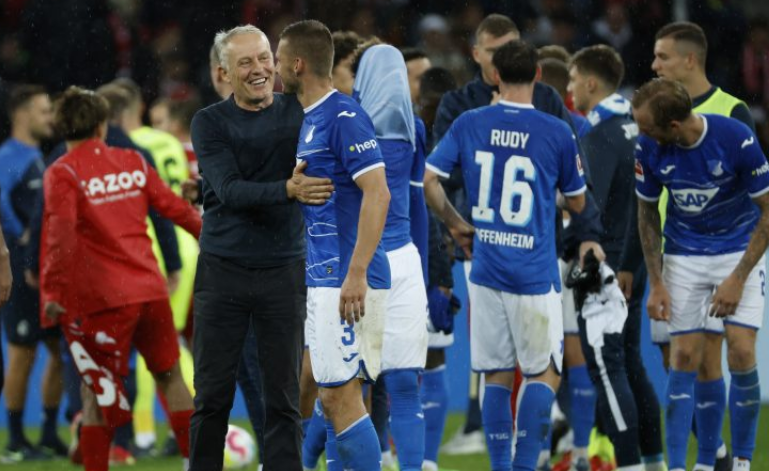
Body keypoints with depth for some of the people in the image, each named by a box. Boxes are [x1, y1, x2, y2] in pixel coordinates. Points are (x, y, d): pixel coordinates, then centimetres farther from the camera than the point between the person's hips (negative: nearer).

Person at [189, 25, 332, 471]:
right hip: (223, 270, -1)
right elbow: (229, 191, -14)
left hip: (284, 271, 1)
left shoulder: (299, 112, 4)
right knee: (213, 397, 4)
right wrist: (288, 190, -31)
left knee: (284, 399, 2)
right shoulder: (210, 123, -1)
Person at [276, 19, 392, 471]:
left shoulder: (344, 117, -13)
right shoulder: (311, 119, 17)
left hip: (347, 281, -10)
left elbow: (378, 193, -21)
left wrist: (356, 274, -25)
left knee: (341, 398, -11)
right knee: (334, 399, 11)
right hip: (323, 280, 10)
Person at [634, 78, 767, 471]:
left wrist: (737, 280, -18)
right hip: (683, 257, 2)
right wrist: (656, 283, -3)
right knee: (684, 358, -5)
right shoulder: (649, 149, -14)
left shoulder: (737, 140, -24)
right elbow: (647, 214, 2)